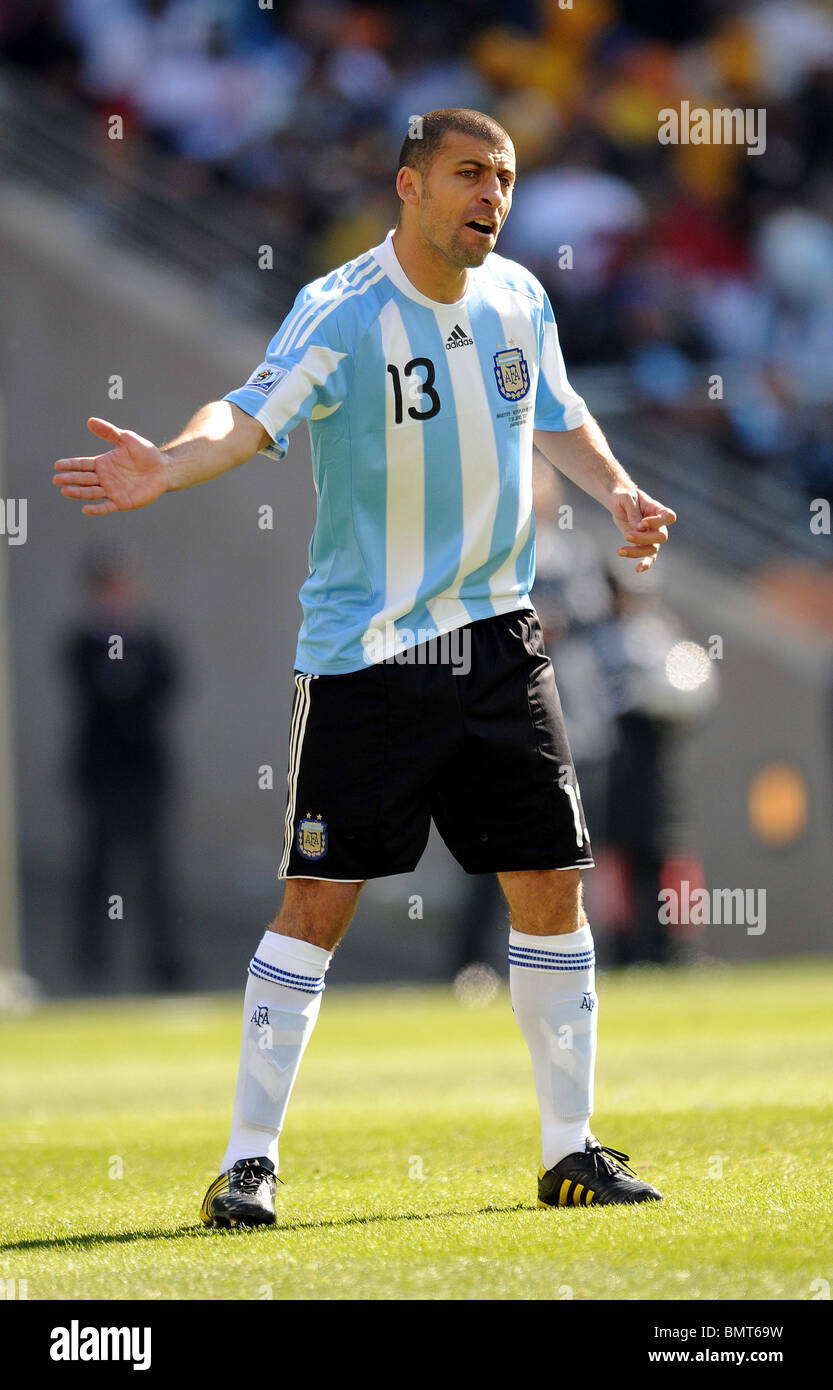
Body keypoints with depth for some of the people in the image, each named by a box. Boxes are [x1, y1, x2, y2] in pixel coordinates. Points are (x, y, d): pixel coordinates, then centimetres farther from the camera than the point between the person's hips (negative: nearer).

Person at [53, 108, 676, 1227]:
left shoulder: (520, 301, 5)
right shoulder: (340, 314, -14)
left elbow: (558, 415, 23)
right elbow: (253, 412, -28)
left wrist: (616, 488, 7)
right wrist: (170, 464, -47)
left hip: (497, 636, 5)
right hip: (362, 652, -5)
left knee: (550, 885, 4)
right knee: (318, 900, -7)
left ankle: (570, 1149, 16)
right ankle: (249, 1157, 2)